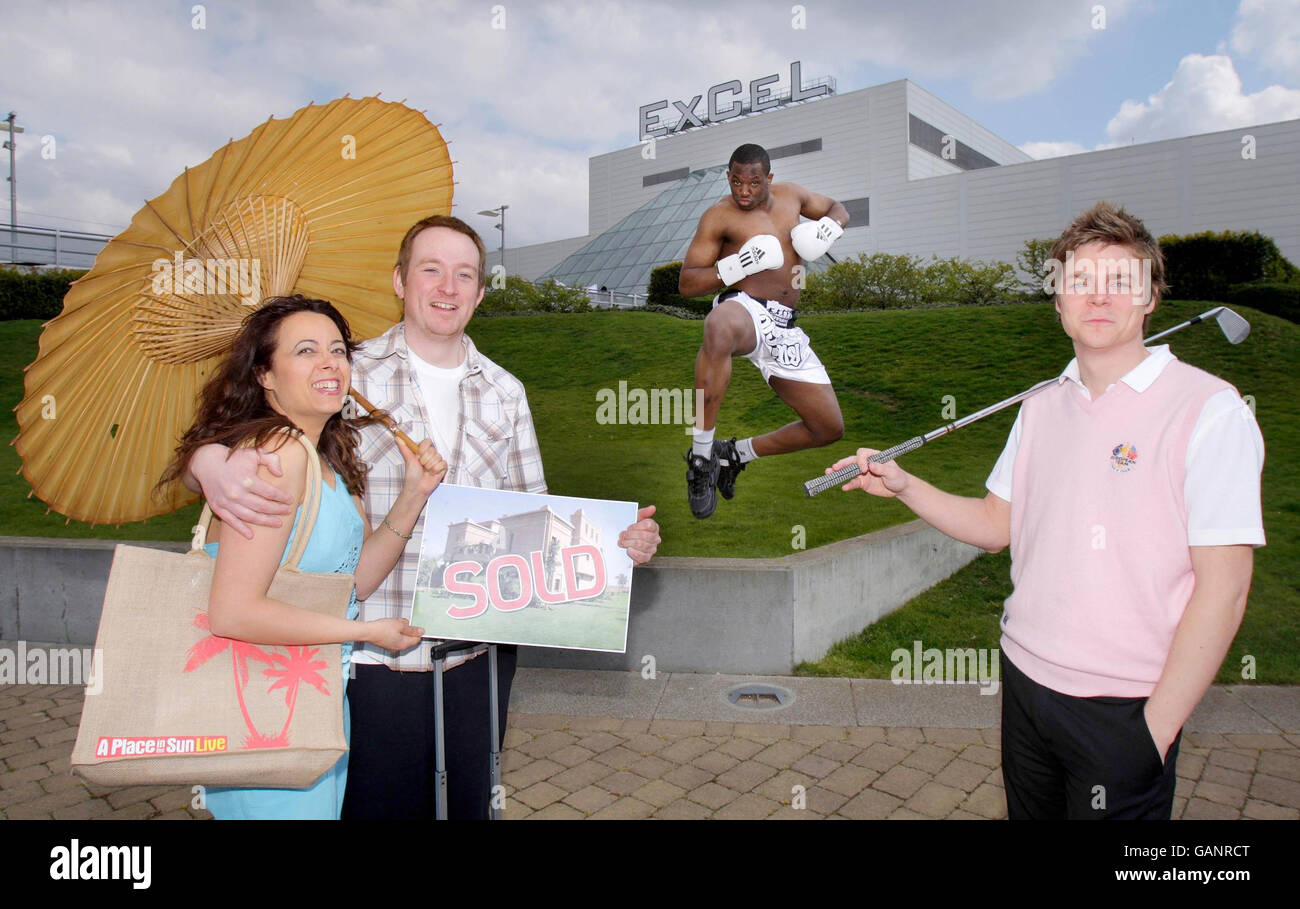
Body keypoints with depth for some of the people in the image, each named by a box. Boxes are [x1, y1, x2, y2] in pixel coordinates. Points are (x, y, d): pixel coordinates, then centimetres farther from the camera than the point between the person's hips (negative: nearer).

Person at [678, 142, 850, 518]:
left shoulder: (790, 194, 16)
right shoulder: (719, 216, 0)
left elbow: (836, 209, 33)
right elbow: (686, 283, -3)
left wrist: (829, 227, 8)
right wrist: (735, 267, -18)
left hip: (783, 331, 6)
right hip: (744, 309, -6)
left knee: (830, 428, 3)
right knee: (720, 329, -47)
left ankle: (736, 453, 20)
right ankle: (702, 454, -35)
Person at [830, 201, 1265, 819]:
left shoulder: (1209, 410, -12)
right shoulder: (1041, 408, 6)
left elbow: (1223, 587, -15)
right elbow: (994, 524, 11)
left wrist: (1156, 728, -16)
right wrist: (904, 486, -4)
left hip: (1122, 705, -5)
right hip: (1024, 676, 6)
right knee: (1030, 814, 20)